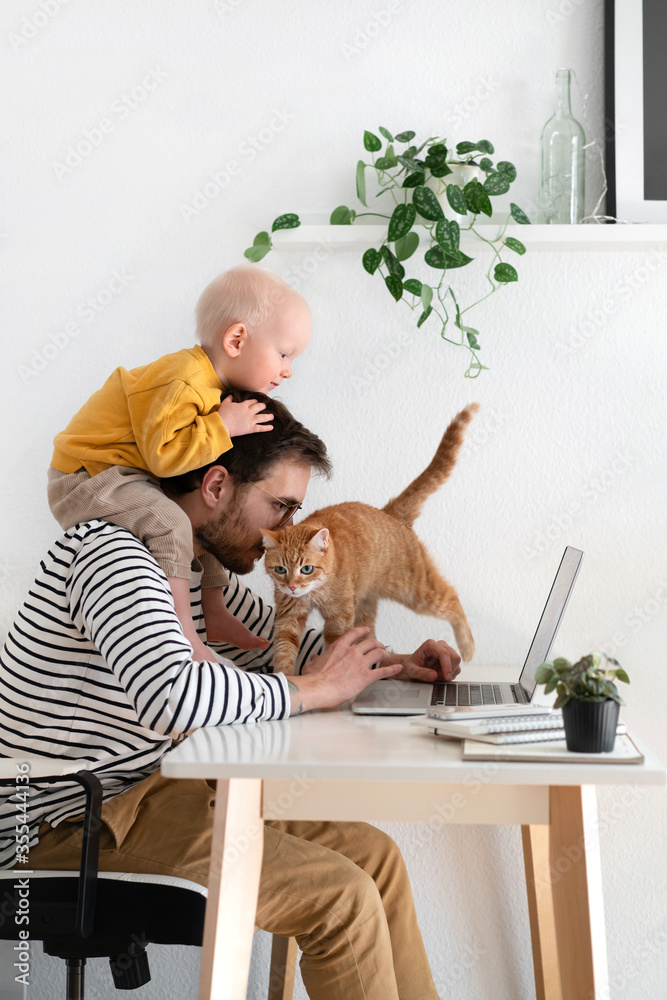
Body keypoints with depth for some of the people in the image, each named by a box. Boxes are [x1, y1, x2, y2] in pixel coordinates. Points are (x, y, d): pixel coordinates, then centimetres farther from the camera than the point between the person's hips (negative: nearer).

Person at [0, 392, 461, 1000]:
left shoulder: (197, 563, 9)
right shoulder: (114, 552, -22)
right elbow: (172, 694, -38)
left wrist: (389, 664, 8)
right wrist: (313, 688, -24)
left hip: (142, 790, 10)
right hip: (69, 825, -10)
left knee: (374, 855, 6)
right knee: (342, 896, -18)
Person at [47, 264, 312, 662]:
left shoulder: (211, 383, 5)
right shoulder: (184, 384, -28)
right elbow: (162, 453, -34)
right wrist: (223, 427, -30)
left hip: (128, 476, 11)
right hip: (87, 476, -11)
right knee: (170, 524, -32)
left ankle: (214, 611, 23)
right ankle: (185, 636, -26)